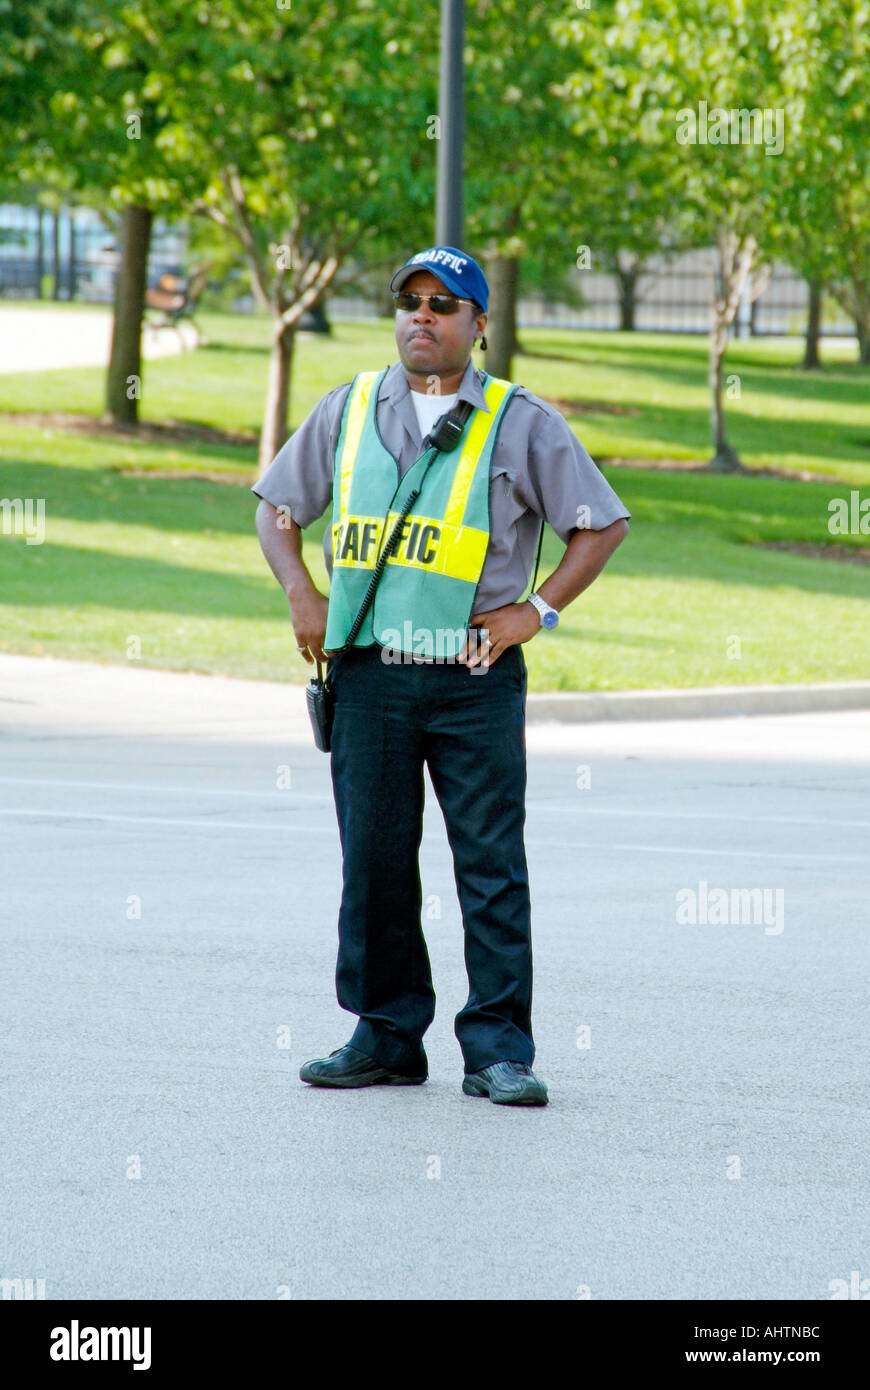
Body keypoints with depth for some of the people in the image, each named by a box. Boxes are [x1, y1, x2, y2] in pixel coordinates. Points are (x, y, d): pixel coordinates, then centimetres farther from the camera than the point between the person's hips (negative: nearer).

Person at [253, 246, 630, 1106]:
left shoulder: (520, 423, 3)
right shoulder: (349, 410, 11)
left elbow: (604, 524, 6)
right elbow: (277, 506, 20)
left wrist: (539, 610, -3)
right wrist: (301, 598, 5)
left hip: (475, 680, -2)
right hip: (367, 676, 3)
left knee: (493, 866, -4)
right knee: (374, 863, 5)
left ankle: (499, 1049, -1)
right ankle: (386, 1037, 14)